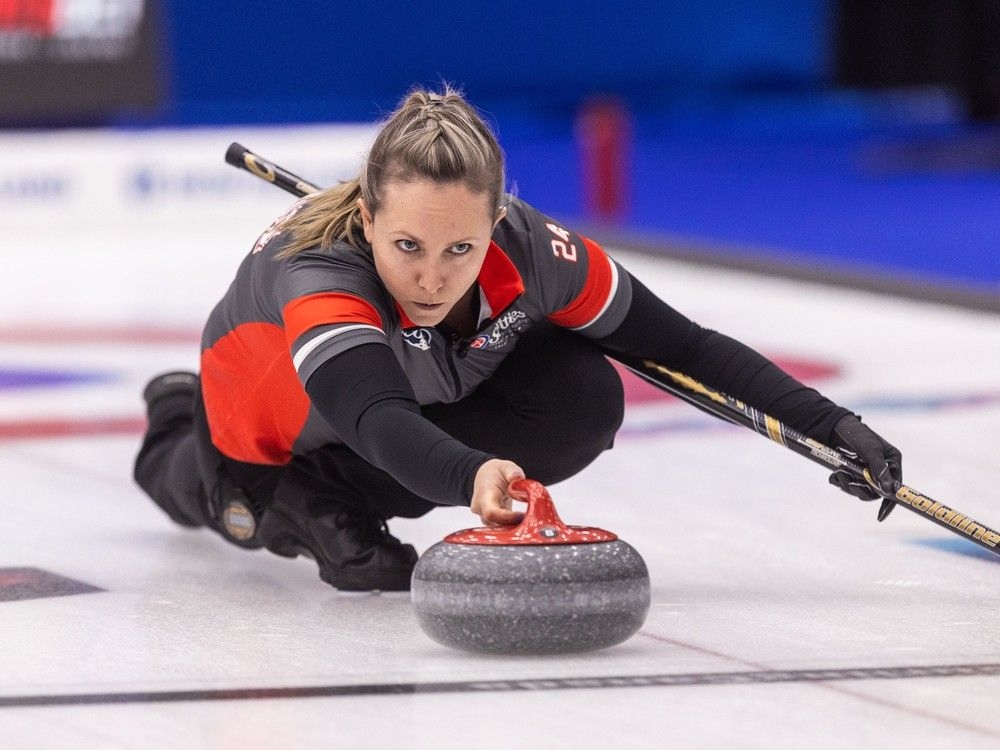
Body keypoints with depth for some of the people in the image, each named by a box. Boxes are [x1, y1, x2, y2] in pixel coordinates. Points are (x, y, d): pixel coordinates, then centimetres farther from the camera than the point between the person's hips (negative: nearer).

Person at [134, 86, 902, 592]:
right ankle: (180, 431, 47)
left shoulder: (531, 253, -35)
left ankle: (327, 496, -10)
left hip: (426, 388, 3)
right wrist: (471, 475, -85)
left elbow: (685, 346, -22)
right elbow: (377, 418, -64)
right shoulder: (316, 270, -48)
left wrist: (829, 423, -29)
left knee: (585, 401, -24)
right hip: (274, 419, -3)